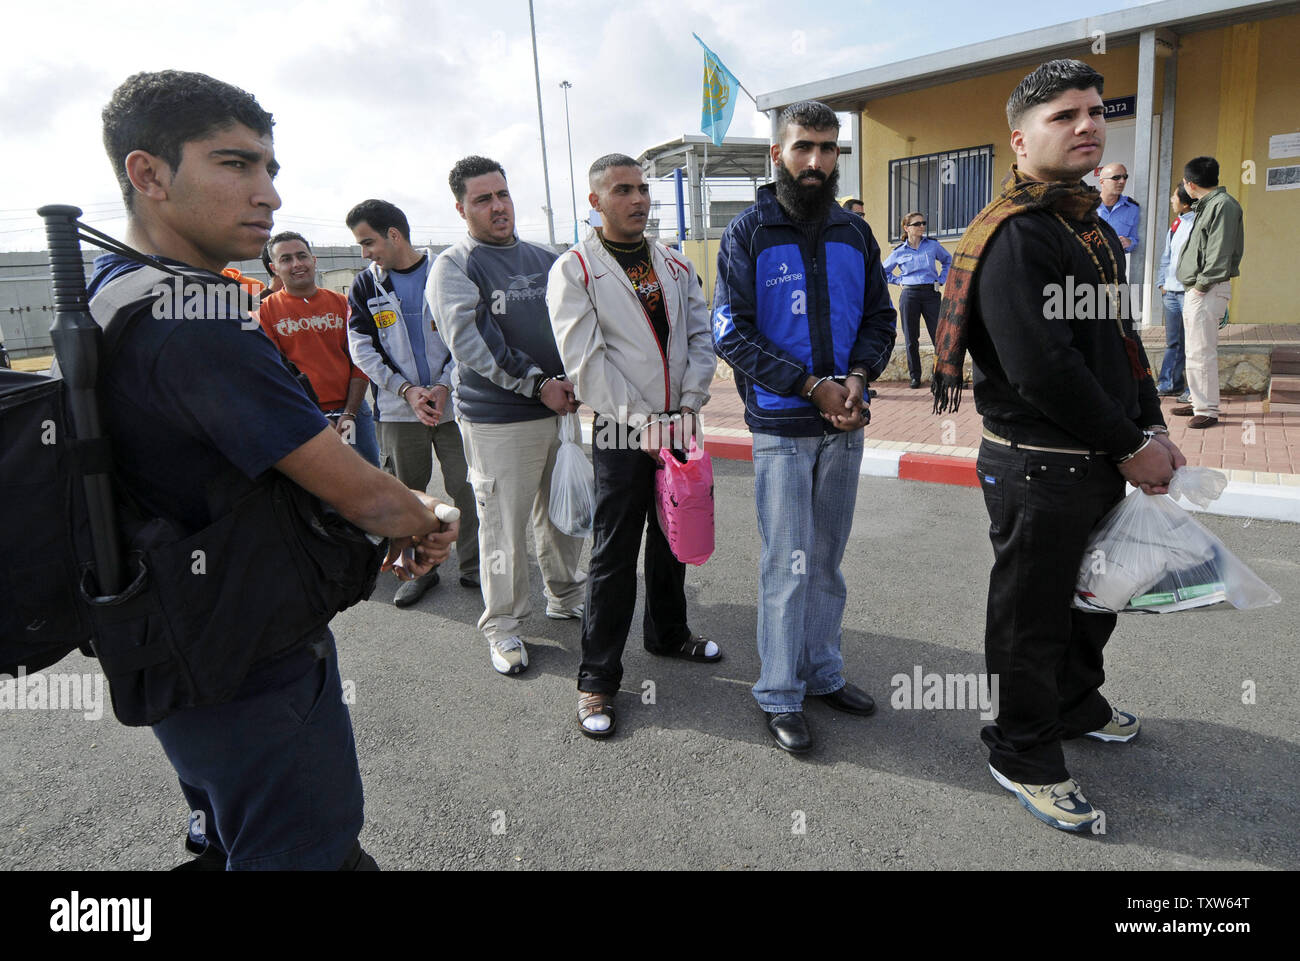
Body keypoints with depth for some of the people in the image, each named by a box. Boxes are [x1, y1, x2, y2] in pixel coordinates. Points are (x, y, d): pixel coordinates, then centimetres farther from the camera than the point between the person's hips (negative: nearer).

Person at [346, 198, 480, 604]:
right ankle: (419, 568, 21)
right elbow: (362, 350, 2)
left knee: (466, 487, 0)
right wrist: (407, 390, -10)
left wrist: (444, 386, -12)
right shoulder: (364, 287, 7)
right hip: (398, 408, 2)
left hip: (452, 402, -2)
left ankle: (473, 566, 14)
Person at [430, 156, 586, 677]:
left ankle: (566, 597, 36)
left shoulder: (544, 259, 15)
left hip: (561, 407, 6)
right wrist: (537, 383, -18)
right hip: (497, 419, -5)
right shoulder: (453, 267, -3)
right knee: (504, 524, -1)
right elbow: (471, 341, -15)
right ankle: (502, 624, 16)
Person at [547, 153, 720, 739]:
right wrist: (640, 423, -16)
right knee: (613, 556, -1)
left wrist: (689, 406, -5)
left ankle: (668, 633, 39)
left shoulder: (675, 265, 11)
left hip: (678, 427, 6)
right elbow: (585, 361, -13)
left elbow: (700, 337, 9)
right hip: (620, 433, -5)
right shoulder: (574, 270, -6)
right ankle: (597, 678, 11)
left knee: (673, 539, 17)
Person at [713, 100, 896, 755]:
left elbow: (880, 318, 12)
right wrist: (811, 385, -17)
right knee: (788, 566, 0)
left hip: (845, 427, 5)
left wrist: (859, 375, -9)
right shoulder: (747, 234, -5)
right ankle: (779, 695, 15)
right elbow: (731, 333, -11)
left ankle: (823, 672, 31)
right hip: (782, 429, -4)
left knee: (827, 560, 15)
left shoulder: (855, 233, 9)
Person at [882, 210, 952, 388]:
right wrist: (899, 281, 6)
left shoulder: (933, 245, 6)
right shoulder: (899, 251, 5)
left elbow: (948, 261, 22)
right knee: (911, 340, 3)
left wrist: (941, 280, 11)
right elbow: (883, 272, 17)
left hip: (931, 294, 0)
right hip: (909, 295, 0)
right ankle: (915, 377, 13)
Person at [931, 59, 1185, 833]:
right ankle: (1026, 759, 25)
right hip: (1039, 469, -10)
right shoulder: (1016, 237, -18)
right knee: (1033, 616, 6)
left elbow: (1122, 338, 19)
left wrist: (1154, 430, 9)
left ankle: (1077, 704, 50)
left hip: (1100, 463, 10)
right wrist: (1129, 446, -16)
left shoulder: (1096, 228, 14)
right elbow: (1041, 369, -26)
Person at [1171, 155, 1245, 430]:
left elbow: (1220, 253, -18)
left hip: (1209, 291, -10)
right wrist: (1196, 286, 14)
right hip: (1196, 290, 10)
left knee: (1201, 353, -10)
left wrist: (1202, 285, -17)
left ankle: (1207, 410, -5)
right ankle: (1199, 402, 25)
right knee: (1196, 351, 16)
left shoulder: (1223, 204, -12)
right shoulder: (1207, 204, 18)